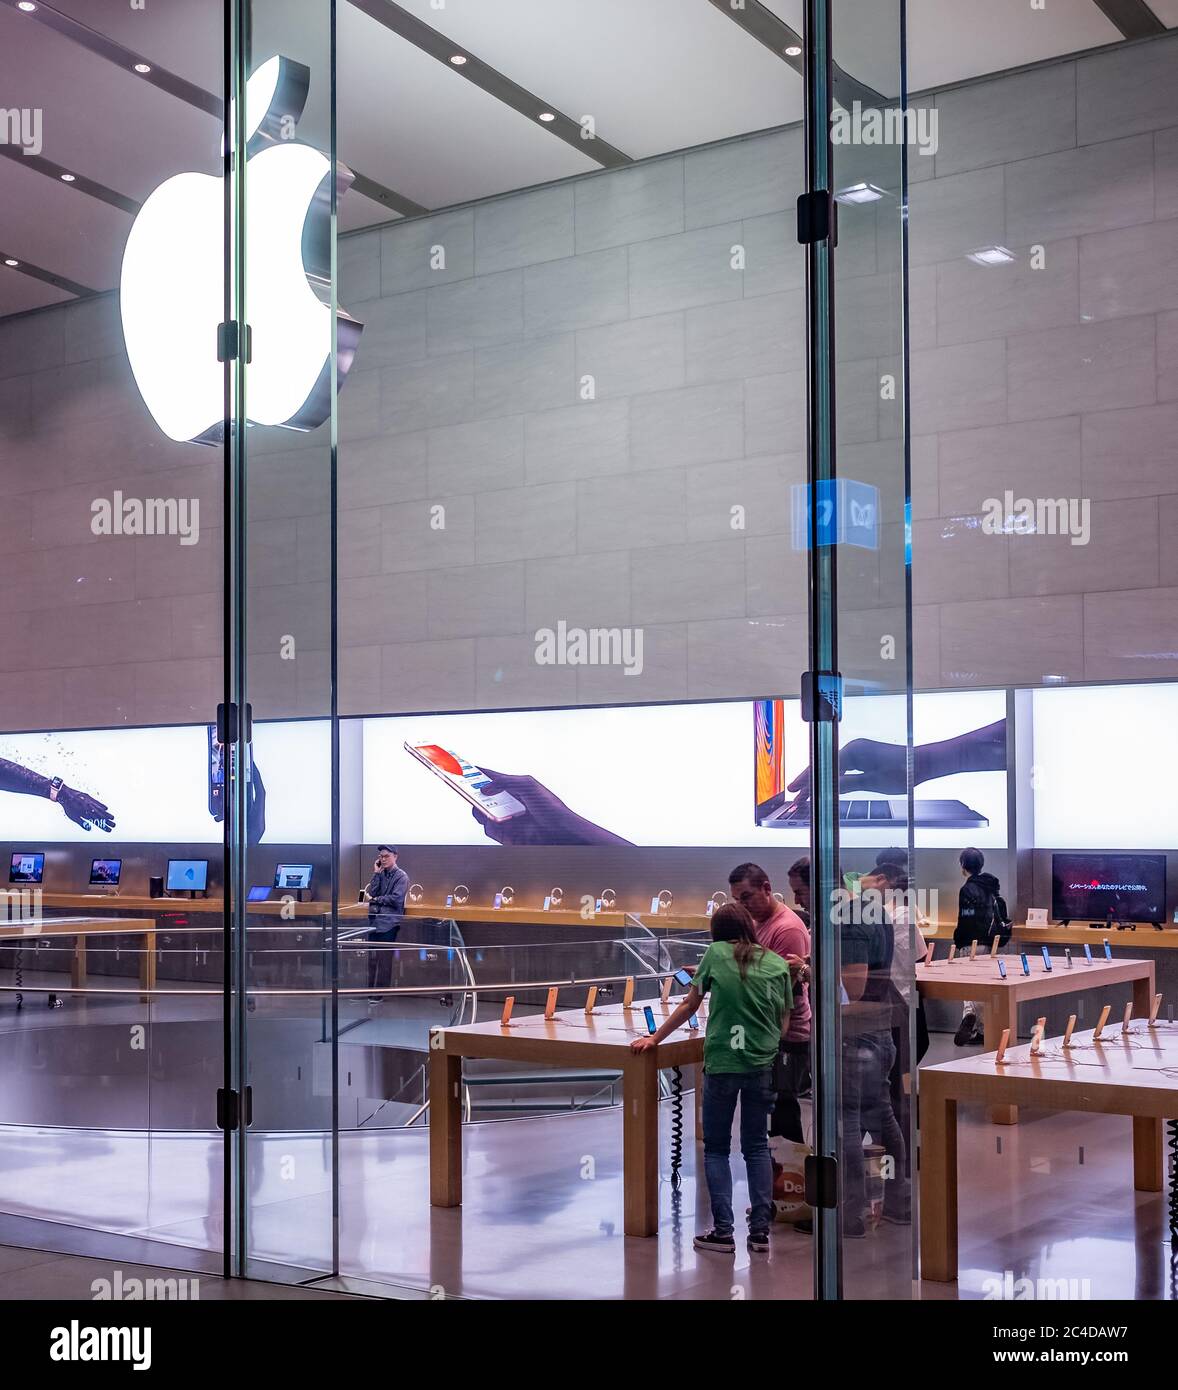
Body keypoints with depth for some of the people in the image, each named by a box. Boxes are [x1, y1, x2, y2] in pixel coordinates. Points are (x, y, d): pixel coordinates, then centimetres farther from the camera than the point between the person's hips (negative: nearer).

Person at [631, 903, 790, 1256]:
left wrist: (655, 1039, 16)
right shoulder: (778, 965, 5)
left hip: (721, 1063, -2)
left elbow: (689, 1005, 6)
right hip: (763, 1064, 2)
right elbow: (784, 1020, 6)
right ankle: (760, 1230, 9)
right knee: (757, 1147, 14)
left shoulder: (715, 954, 1)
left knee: (716, 1148, 9)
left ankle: (723, 1231, 3)